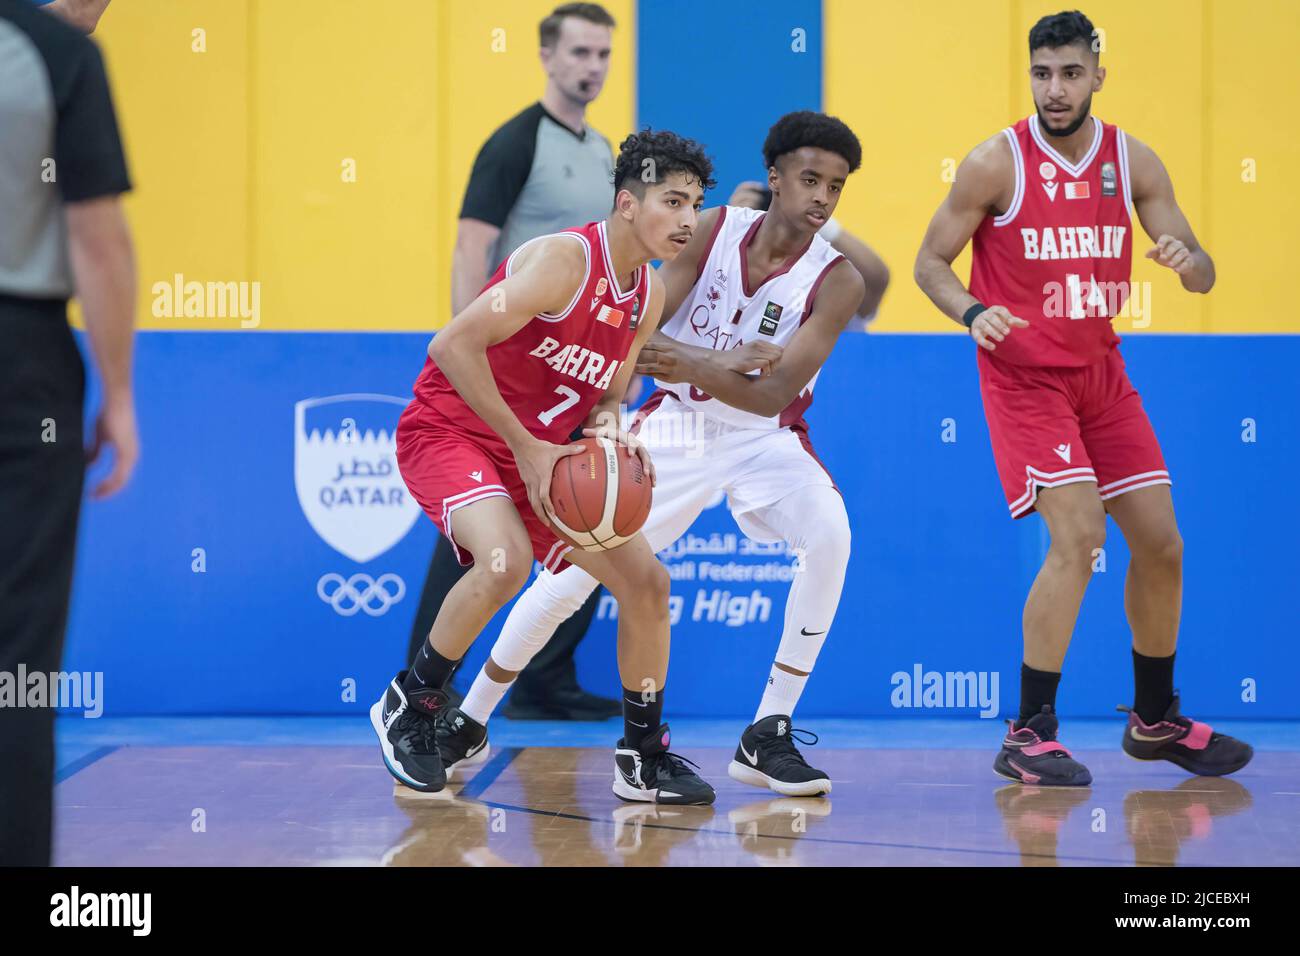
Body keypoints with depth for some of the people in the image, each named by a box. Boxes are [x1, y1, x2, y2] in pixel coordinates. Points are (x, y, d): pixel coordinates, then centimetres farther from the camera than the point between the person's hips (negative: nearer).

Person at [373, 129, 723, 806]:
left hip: (542, 453, 8)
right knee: (506, 559, -34)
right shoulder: (564, 258, -22)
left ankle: (644, 757, 16)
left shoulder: (649, 295, 4)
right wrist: (526, 448, -24)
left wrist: (609, 430, -11)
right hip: (449, 432, -8)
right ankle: (408, 707, -11)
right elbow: (455, 344, -26)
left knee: (646, 580, 2)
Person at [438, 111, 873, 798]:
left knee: (829, 534, -30)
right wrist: (732, 360, -29)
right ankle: (470, 720, 18)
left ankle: (768, 736, -19)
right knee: (575, 567, -4)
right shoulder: (715, 231, -10)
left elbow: (775, 395, -23)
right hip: (677, 423, 1)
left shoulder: (837, 282, -16)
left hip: (763, 436, -1)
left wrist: (692, 365, -38)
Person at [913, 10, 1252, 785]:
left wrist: (1187, 260, -24)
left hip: (1100, 370, 6)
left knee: (1162, 543, 8)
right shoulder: (997, 162, -12)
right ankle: (1029, 737, -10)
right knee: (1079, 537, -19)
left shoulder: (1133, 161, 0)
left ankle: (1157, 720, 27)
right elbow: (931, 262, -6)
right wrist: (974, 312, -26)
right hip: (1024, 373, -5)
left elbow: (1203, 276, 1)